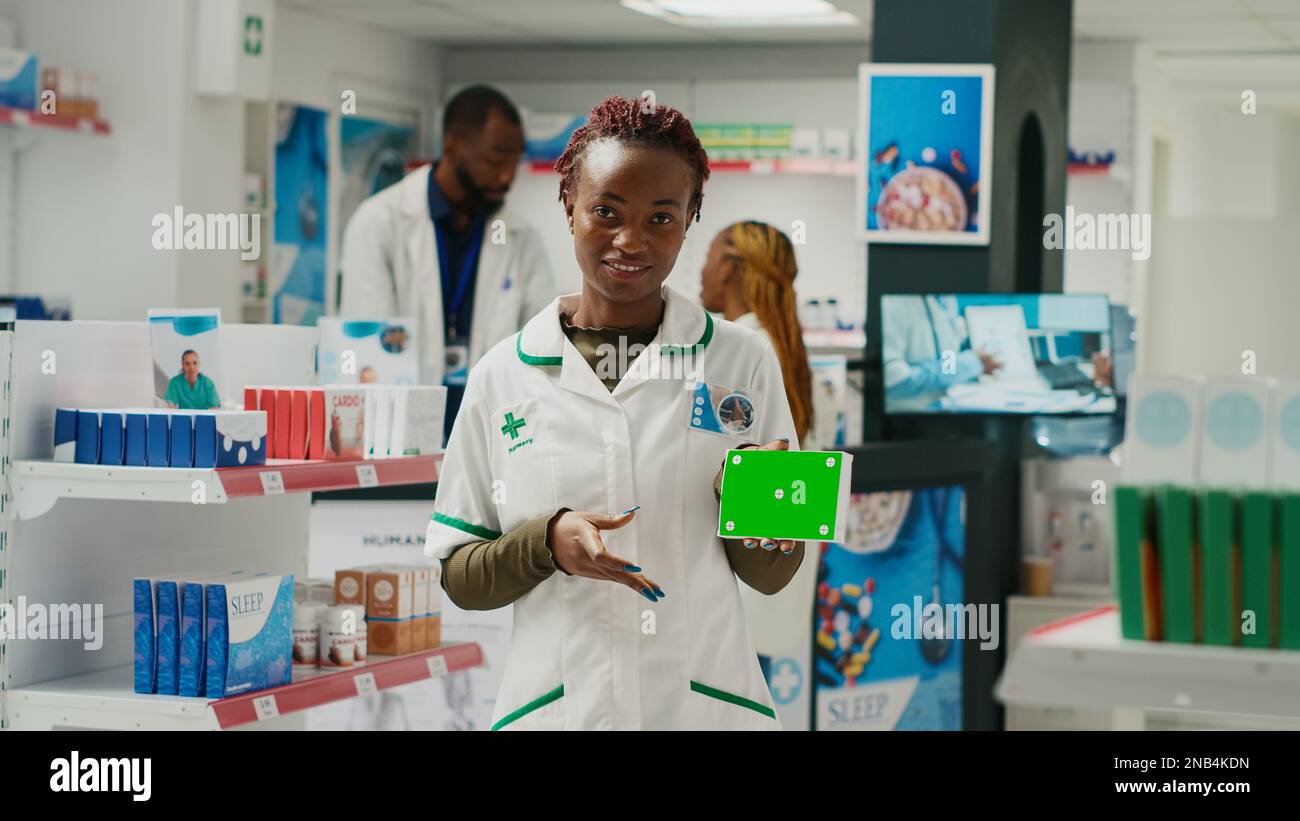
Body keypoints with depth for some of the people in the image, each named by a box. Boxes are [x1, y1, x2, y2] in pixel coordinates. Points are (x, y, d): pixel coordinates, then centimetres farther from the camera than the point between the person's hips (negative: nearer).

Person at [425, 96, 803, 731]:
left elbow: (768, 577, 2)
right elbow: (459, 578, 1)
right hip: (555, 704, 0)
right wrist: (548, 542, -17)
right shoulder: (503, 374, -1)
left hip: (707, 703, 0)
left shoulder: (743, 362, -1)